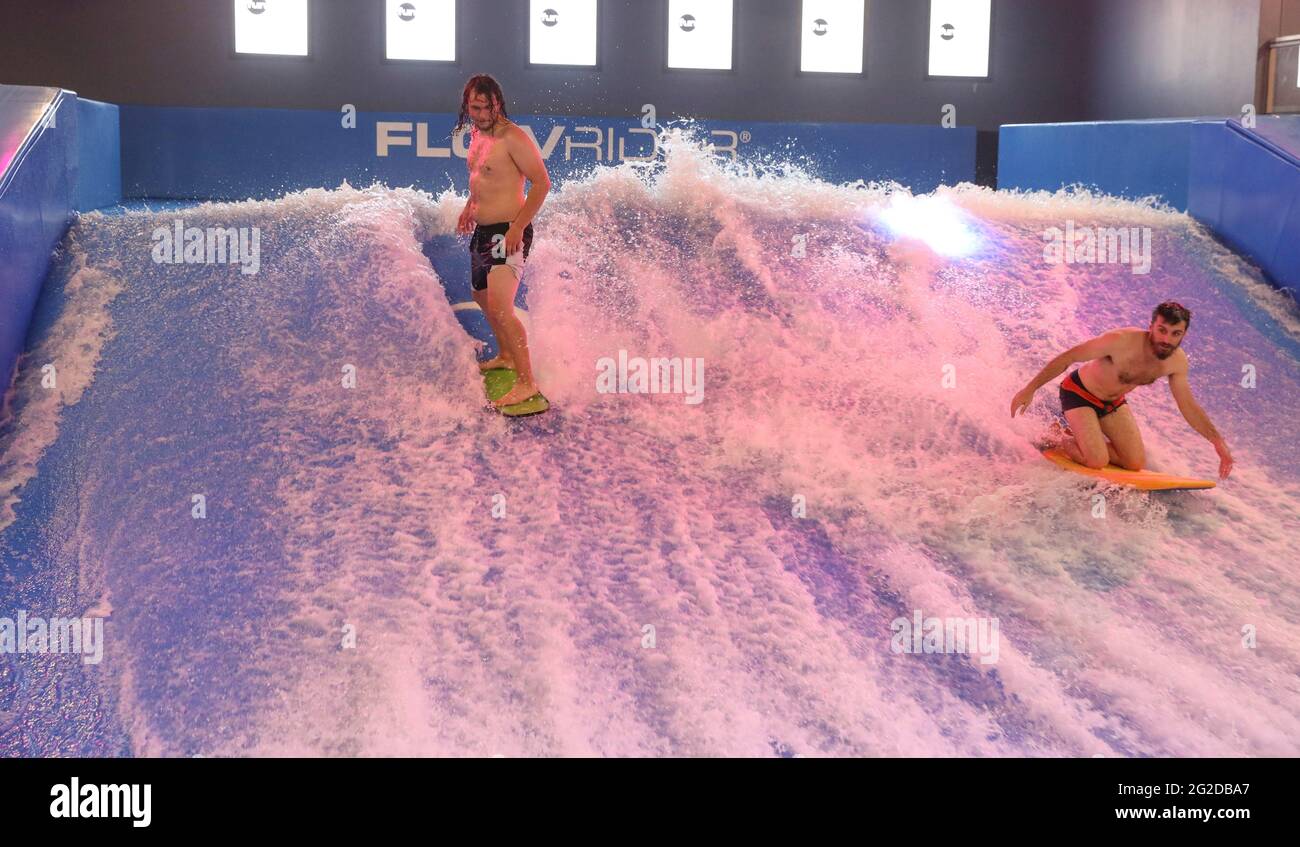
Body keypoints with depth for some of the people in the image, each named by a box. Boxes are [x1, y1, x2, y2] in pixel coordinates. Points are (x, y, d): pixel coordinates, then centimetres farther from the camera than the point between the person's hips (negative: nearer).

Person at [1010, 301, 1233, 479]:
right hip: (1079, 393, -6)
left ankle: (1079, 437, 19)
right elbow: (1067, 358, -27)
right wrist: (1030, 389, -28)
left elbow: (1188, 406, -1)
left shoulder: (1177, 362, -16)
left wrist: (1217, 440, -7)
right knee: (1097, 461, -19)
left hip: (1113, 403, 6)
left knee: (1136, 463, 0)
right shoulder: (1122, 341, -35)